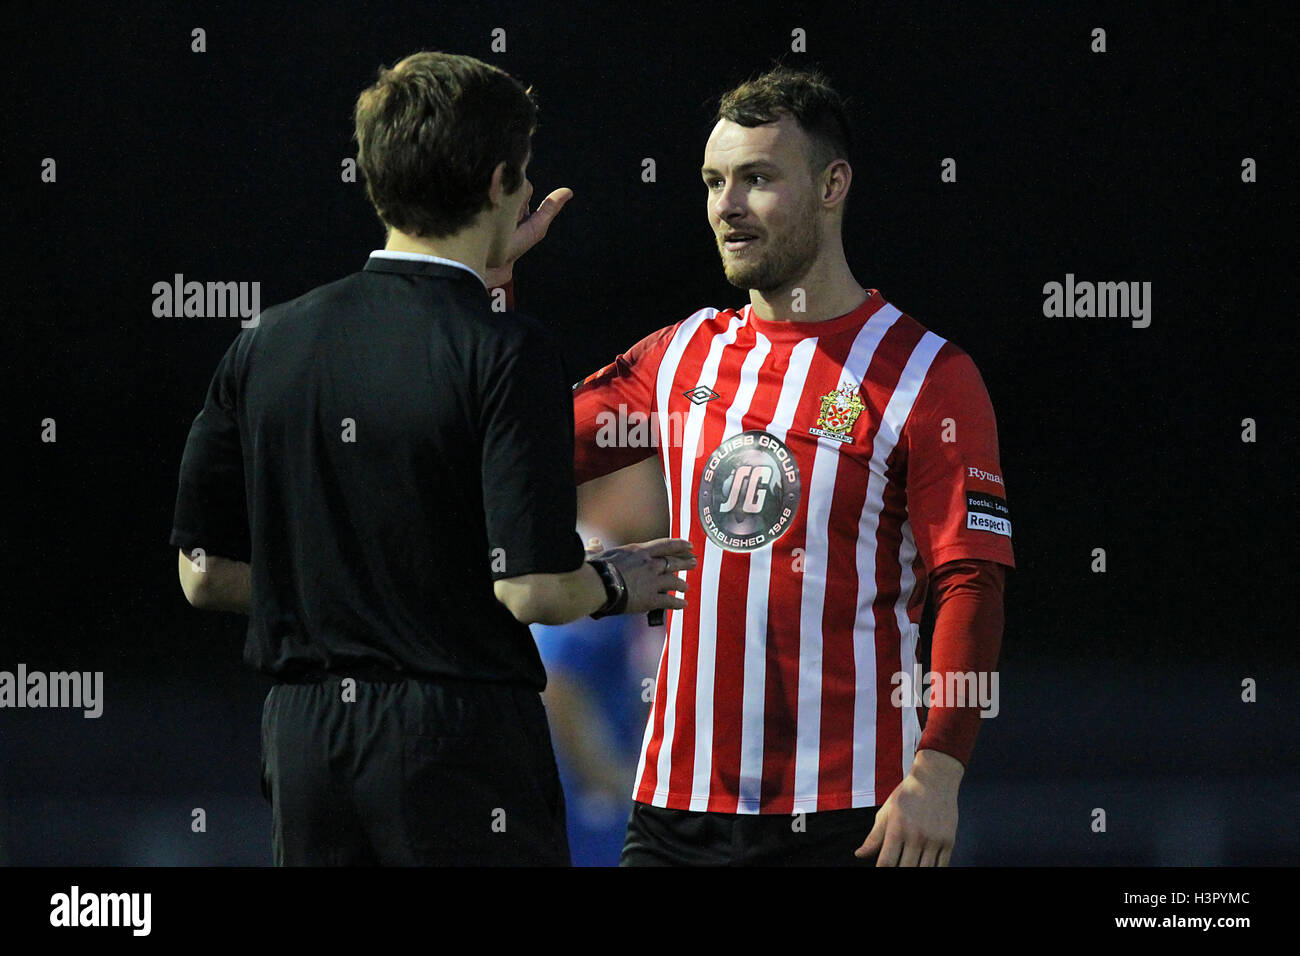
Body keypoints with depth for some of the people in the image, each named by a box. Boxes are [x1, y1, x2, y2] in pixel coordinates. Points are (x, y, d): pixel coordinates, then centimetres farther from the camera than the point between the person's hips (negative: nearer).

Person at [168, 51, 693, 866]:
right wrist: (615, 585, 3)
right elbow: (534, 589, -18)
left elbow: (204, 574, 9)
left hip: (303, 741, 6)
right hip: (460, 738, -5)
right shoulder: (504, 354, -13)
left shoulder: (266, 345, 4)